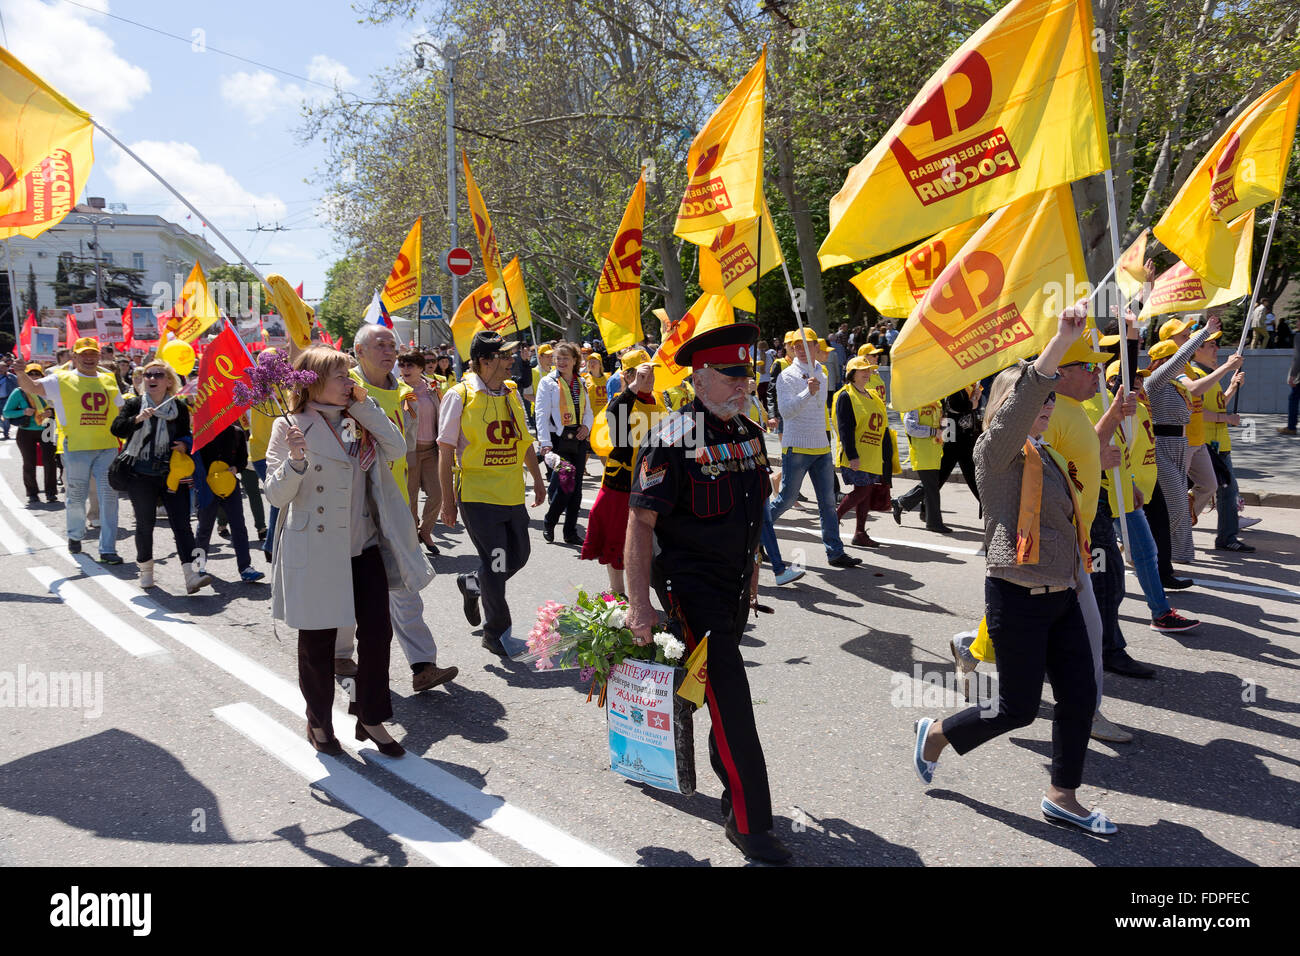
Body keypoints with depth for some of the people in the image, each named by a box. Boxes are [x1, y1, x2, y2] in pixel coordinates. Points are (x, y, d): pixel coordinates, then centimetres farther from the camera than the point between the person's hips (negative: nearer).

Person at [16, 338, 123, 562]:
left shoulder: (109, 381, 14)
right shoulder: (62, 380, 4)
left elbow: (121, 412, 22)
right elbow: (31, 387, -8)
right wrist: (21, 372, -26)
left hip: (107, 447, 2)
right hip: (76, 448, -2)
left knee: (109, 497, -3)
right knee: (76, 497, 9)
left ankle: (107, 549, 1)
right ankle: (75, 535, 36)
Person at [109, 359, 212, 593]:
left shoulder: (180, 408, 5)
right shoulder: (134, 404, 1)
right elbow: (117, 429, -13)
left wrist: (185, 445, -5)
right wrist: (138, 419, -30)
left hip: (171, 475, 1)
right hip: (141, 476, 0)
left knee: (181, 523, -8)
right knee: (145, 523, 8)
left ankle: (192, 575, -16)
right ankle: (146, 570, 28)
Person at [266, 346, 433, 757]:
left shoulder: (358, 422, 9)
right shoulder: (290, 428, -7)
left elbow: (397, 449, -5)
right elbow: (276, 495, -10)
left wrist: (364, 405, -6)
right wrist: (296, 461, -28)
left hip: (364, 547, 5)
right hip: (315, 553, -5)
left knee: (377, 632, 5)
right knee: (318, 640, 9)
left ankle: (371, 719, 22)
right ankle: (319, 722, 29)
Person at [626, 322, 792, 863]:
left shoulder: (750, 433, 6)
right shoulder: (672, 440, -17)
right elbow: (641, 523, -19)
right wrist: (639, 606, -25)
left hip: (735, 586, 7)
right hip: (690, 586, -7)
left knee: (715, 687, 17)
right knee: (729, 697, -8)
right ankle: (748, 821, 4)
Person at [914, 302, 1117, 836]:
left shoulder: (1045, 455, 14)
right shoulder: (996, 451, -13)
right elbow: (1015, 409, -36)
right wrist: (1060, 343, -45)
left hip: (1061, 596, 8)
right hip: (1018, 598, -8)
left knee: (1080, 697, 8)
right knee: (1018, 709, 2)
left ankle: (1062, 798, 24)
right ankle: (936, 733, 27)